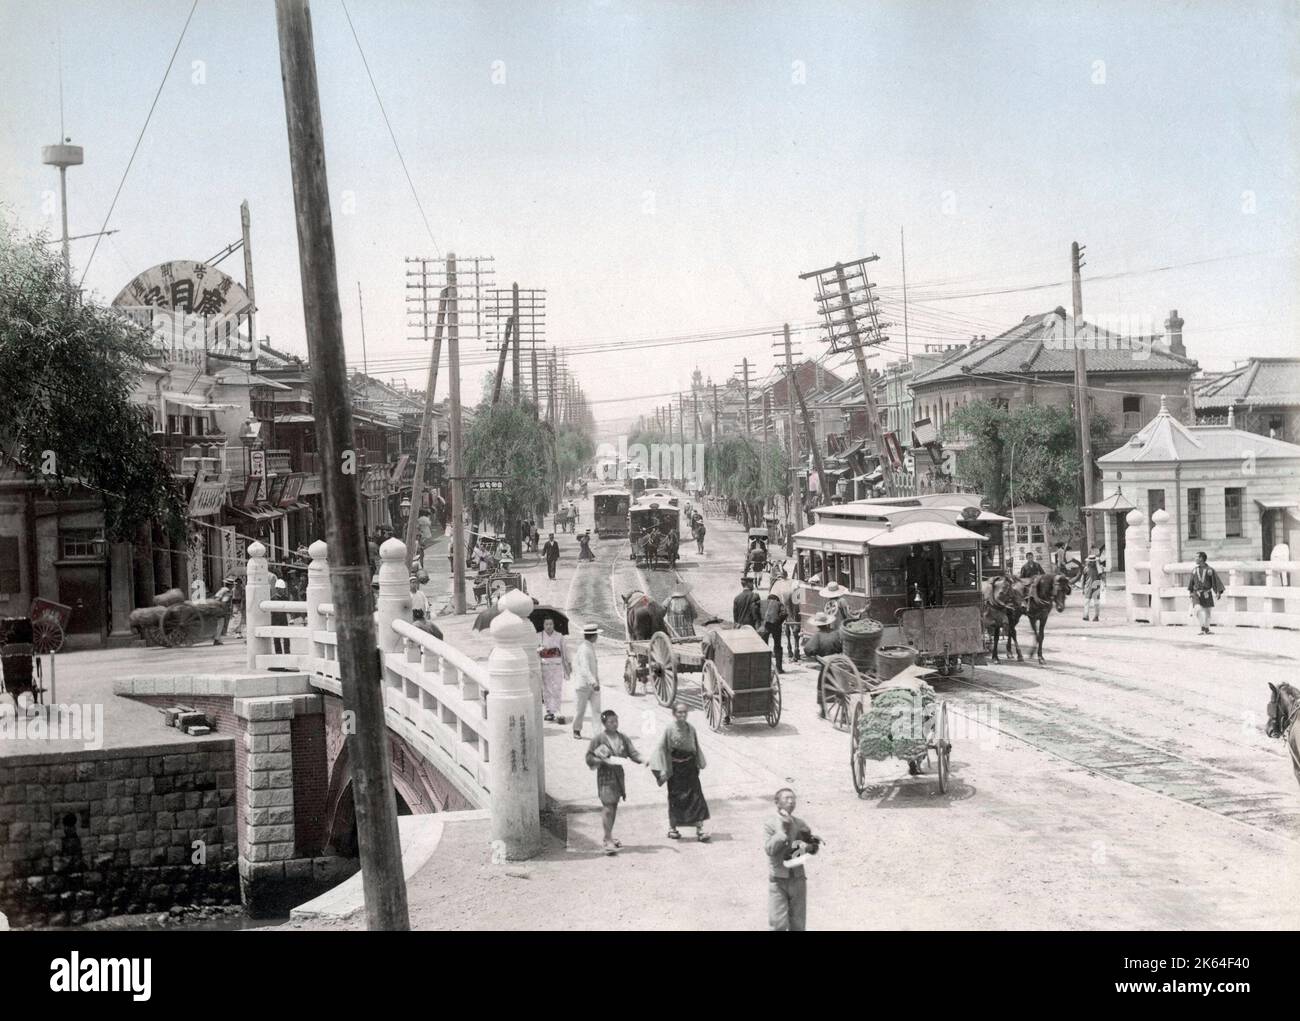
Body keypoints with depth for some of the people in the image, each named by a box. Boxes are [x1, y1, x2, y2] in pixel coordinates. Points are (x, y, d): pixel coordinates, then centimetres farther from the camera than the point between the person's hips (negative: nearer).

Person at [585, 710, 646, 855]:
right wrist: (603, 761, -21)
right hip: (605, 775, -6)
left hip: (619, 775, 6)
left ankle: (608, 836, 27)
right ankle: (608, 841, -11)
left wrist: (642, 760, -17)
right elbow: (589, 758, -6)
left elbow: (632, 752, 1)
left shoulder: (622, 737, 7)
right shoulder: (598, 738, -7)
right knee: (607, 807, -10)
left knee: (614, 806, 13)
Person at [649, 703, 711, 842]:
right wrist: (663, 770, -12)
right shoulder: (669, 729, -9)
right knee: (676, 798, 5)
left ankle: (699, 830, -3)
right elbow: (661, 749, -8)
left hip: (690, 768, 3)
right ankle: (672, 828, 22)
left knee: (696, 796, -4)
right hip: (675, 769, -3)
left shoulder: (690, 729, 3)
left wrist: (699, 764, 10)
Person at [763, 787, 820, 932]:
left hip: (798, 879, 4)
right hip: (778, 881, -4)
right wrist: (783, 830, -20)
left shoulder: (800, 824, 5)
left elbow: (814, 848, 12)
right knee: (779, 925, -6)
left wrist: (808, 846, -10)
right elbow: (769, 849, -19)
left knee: (798, 925, 9)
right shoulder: (770, 825, -6)